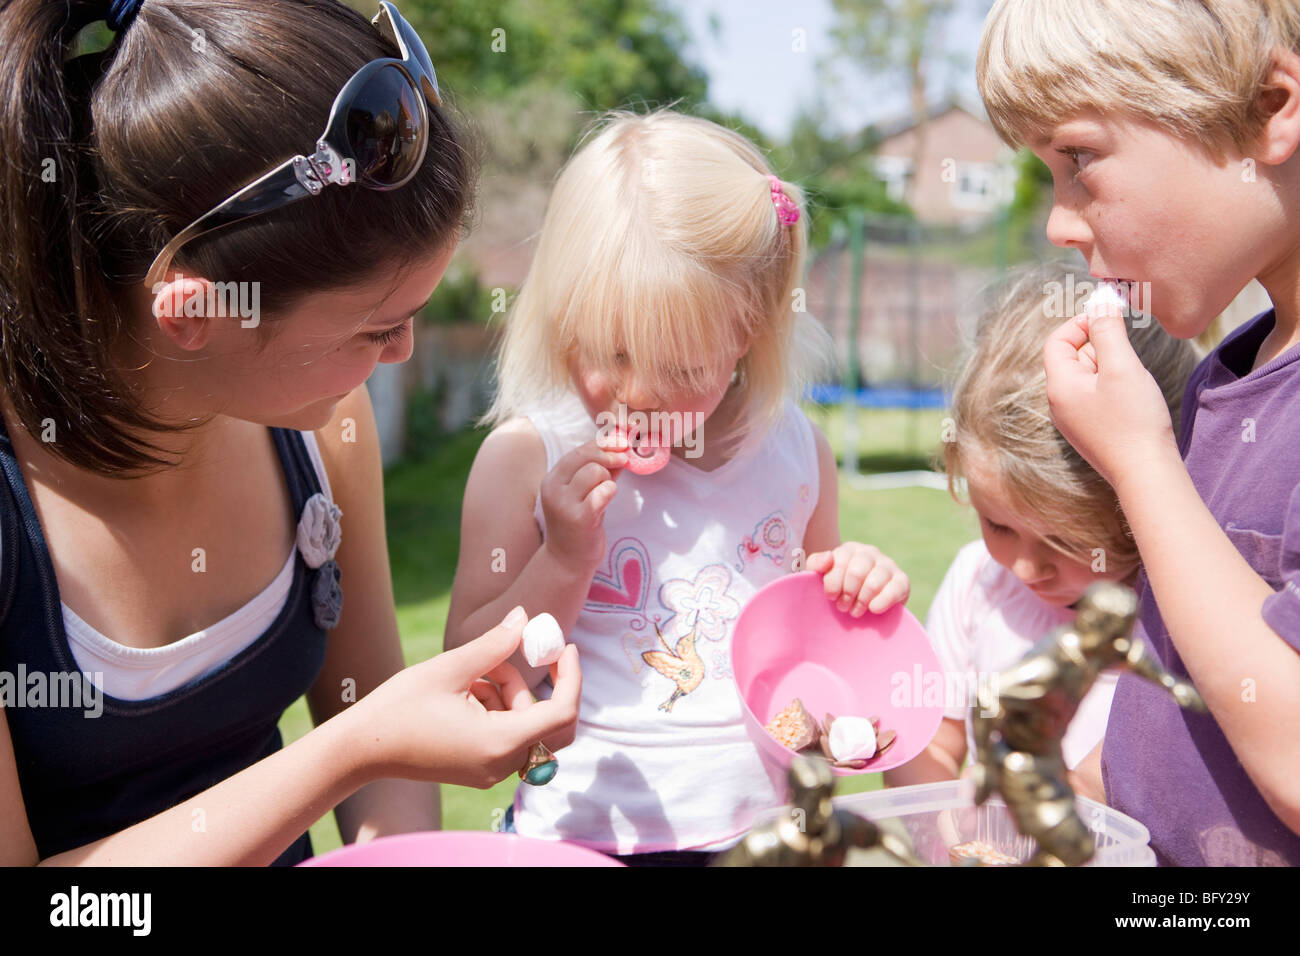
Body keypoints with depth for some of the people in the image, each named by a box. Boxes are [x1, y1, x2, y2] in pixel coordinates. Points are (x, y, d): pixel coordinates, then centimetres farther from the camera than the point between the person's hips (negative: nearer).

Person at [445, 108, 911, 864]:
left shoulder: (797, 451, 4)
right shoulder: (527, 459, -6)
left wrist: (858, 590, -1)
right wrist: (564, 563, -15)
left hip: (769, 823, 3)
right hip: (589, 834, -2)